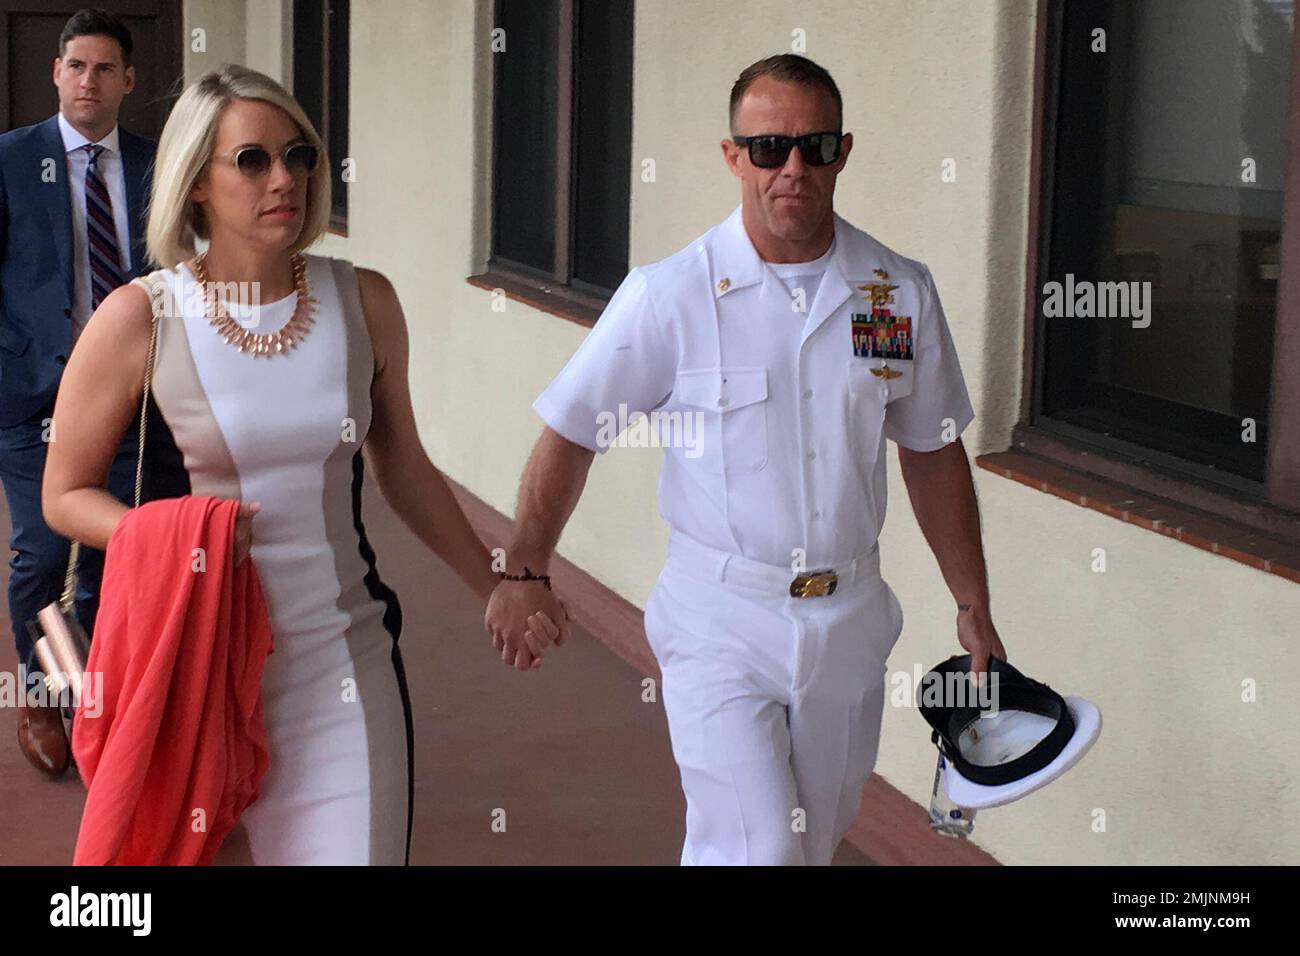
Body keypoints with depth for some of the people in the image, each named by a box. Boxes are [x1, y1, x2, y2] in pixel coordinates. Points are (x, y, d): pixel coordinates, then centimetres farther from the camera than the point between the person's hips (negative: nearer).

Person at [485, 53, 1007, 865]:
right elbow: (569, 437, -3)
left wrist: (972, 608, 11)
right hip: (721, 622, -4)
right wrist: (523, 576, -3)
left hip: (849, 621, 4)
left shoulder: (902, 293, 0)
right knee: (755, 849, -11)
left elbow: (934, 455, 9)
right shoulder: (667, 295, -11)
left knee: (815, 844, 15)